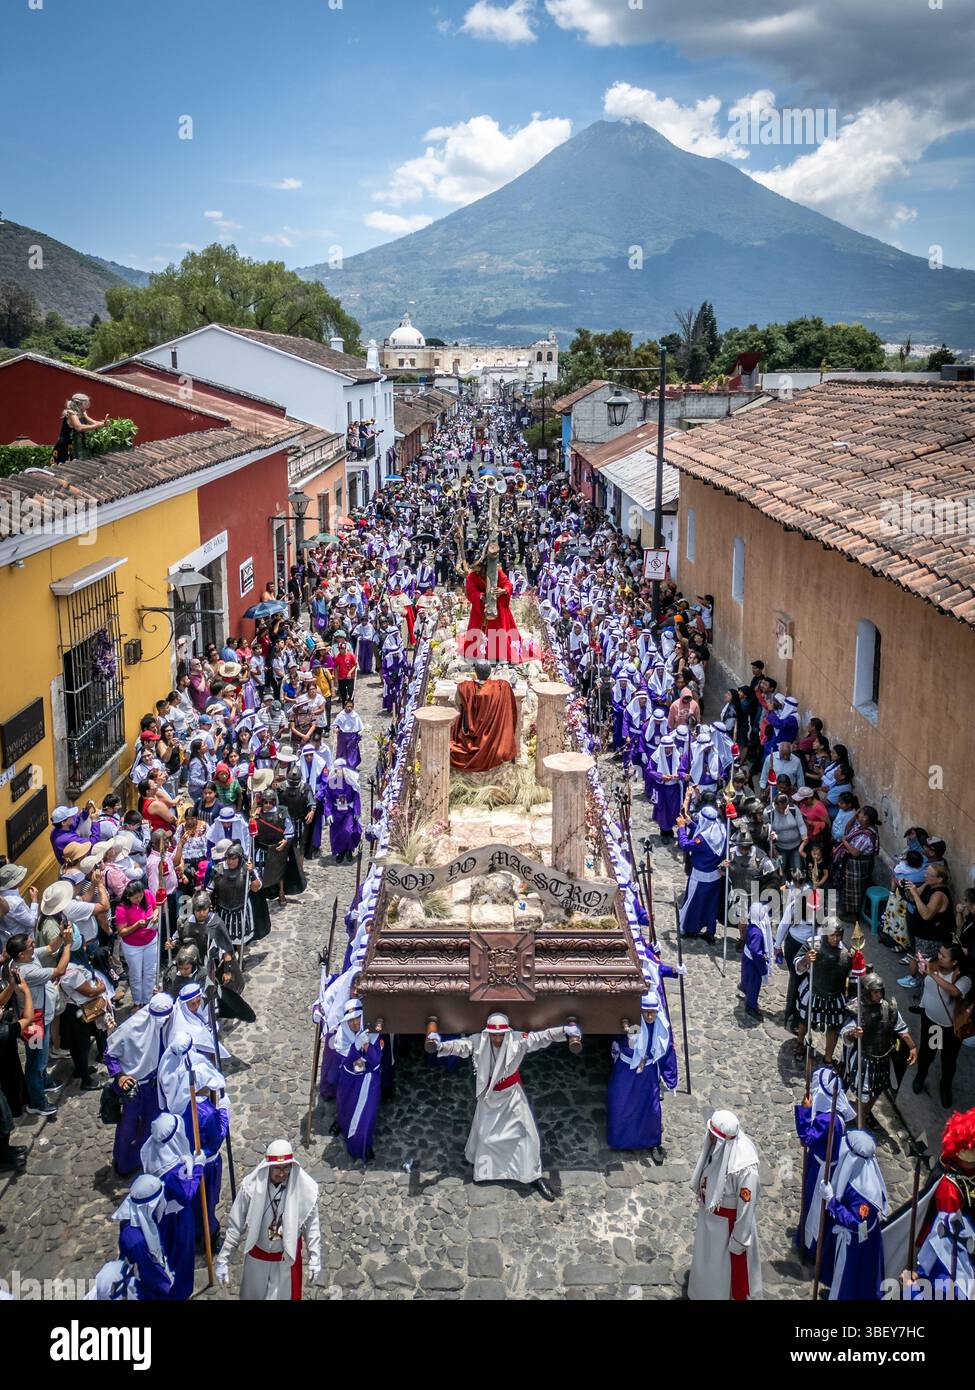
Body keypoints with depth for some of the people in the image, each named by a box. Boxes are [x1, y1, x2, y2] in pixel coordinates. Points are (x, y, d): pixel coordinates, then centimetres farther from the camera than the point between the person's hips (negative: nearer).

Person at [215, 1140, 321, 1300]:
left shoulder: (304, 1188, -22)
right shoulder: (251, 1186, -23)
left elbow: (311, 1225, -9)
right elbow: (235, 1225, -12)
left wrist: (315, 1258, -5)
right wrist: (223, 1260, -9)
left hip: (287, 1257, -1)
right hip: (257, 1256, 1)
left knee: (284, 1296, 14)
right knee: (252, 1296, 21)